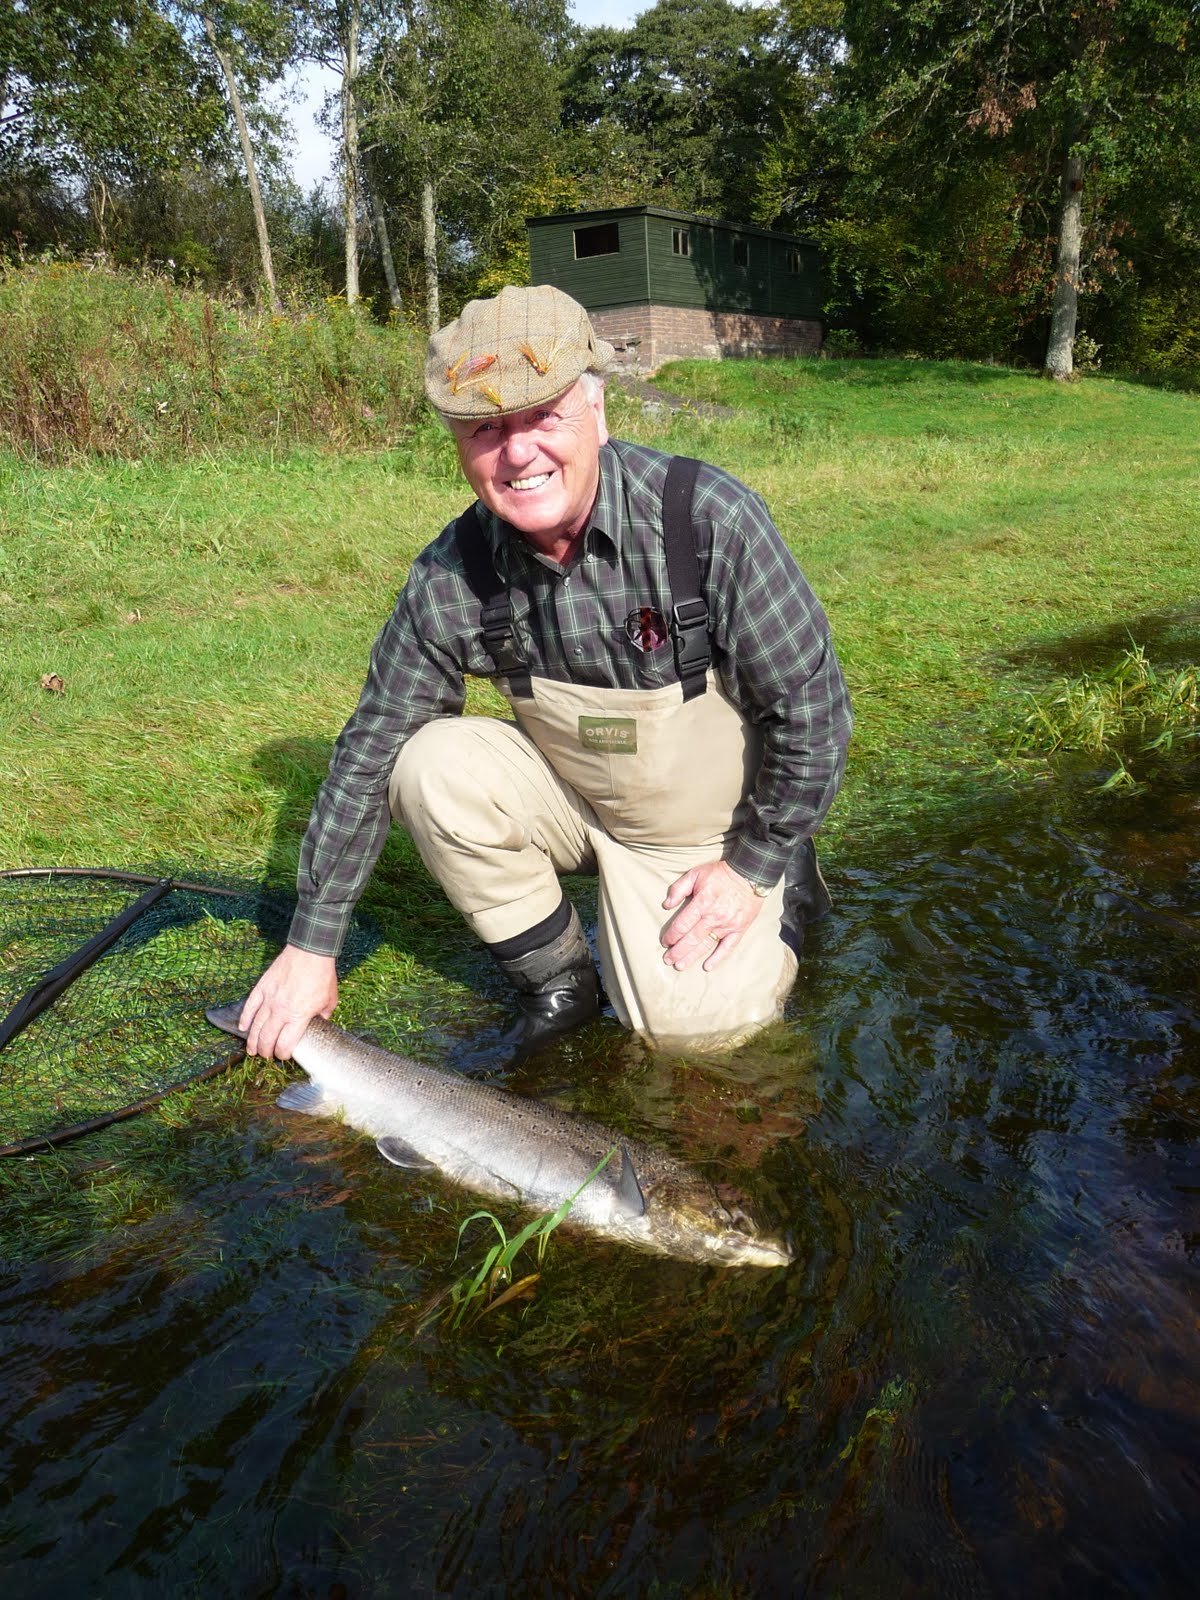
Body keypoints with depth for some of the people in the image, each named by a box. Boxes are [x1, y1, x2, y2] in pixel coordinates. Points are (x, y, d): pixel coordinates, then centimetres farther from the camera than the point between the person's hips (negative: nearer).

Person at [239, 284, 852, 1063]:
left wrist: (753, 865, -13)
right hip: (570, 799, 3)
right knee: (432, 768, -22)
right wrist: (311, 947, -7)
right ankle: (557, 981, -1)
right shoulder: (450, 579, -17)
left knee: (688, 1022, -18)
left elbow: (811, 703, -18)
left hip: (713, 828, -3)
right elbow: (367, 755, -9)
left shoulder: (709, 519, -27)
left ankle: (786, 884, 14)